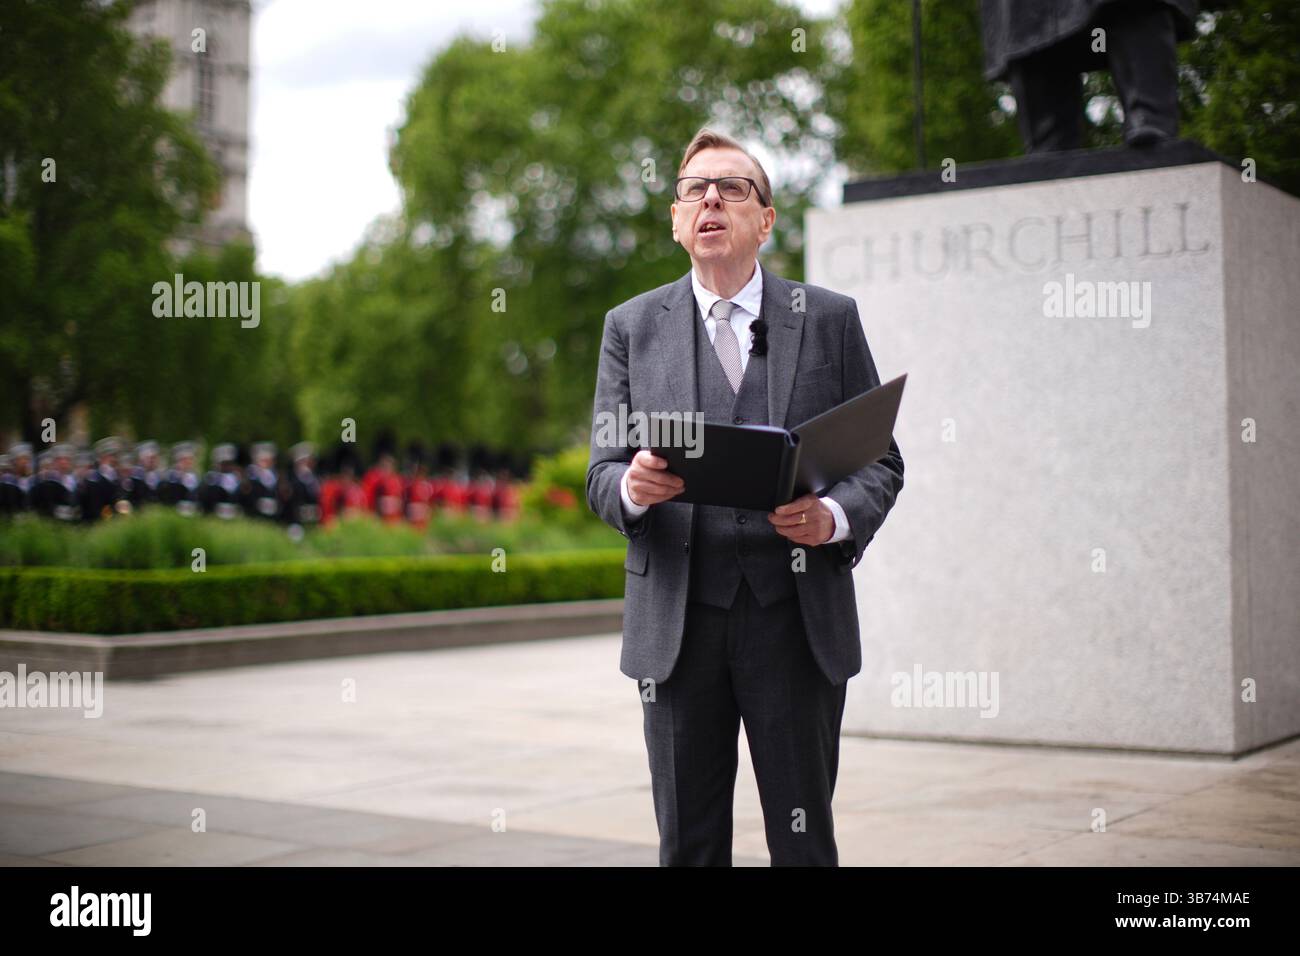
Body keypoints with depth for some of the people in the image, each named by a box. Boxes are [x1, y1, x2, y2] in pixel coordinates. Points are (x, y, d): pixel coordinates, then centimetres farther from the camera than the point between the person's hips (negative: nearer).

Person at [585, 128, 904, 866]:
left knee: (804, 841, 5)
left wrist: (836, 517, -15)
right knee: (688, 843, 8)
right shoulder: (631, 327, 9)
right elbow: (602, 471, 5)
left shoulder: (830, 319, 7)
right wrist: (632, 486, -19)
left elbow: (882, 461, 6)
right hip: (677, 619, 1)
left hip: (797, 617, -1)